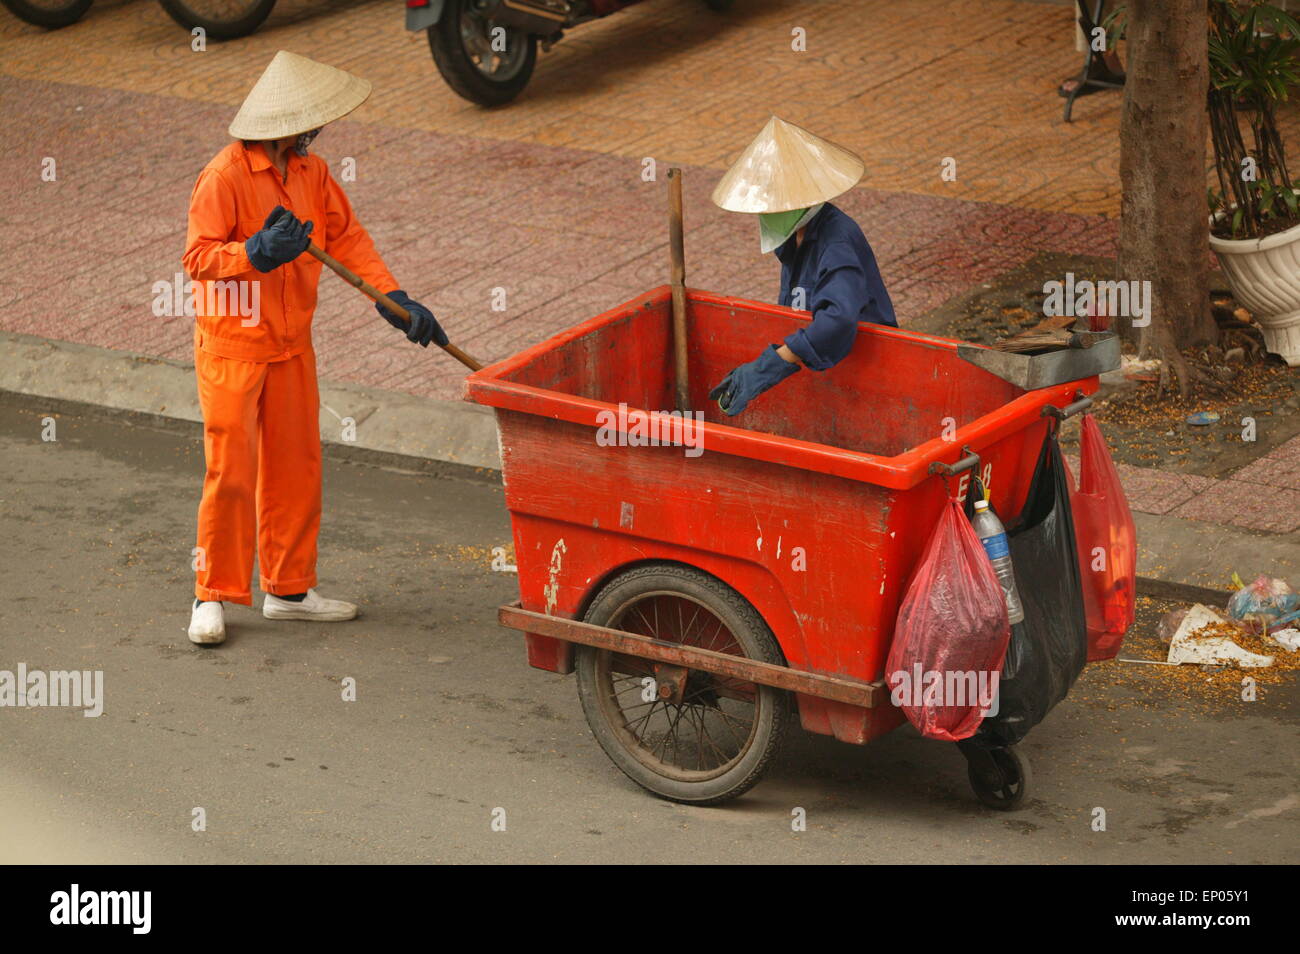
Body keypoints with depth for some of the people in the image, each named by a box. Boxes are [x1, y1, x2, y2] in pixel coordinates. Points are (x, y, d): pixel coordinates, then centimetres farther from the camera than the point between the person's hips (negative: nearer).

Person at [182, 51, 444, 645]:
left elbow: (347, 238, 4)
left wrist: (394, 299, -7)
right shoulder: (225, 177, -18)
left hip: (291, 345, 7)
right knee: (231, 473, -6)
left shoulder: (312, 172, 5)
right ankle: (213, 596, 5)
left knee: (295, 467, 13)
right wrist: (256, 254, -34)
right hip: (232, 345, -7)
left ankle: (288, 588, 24)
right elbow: (197, 256, -19)